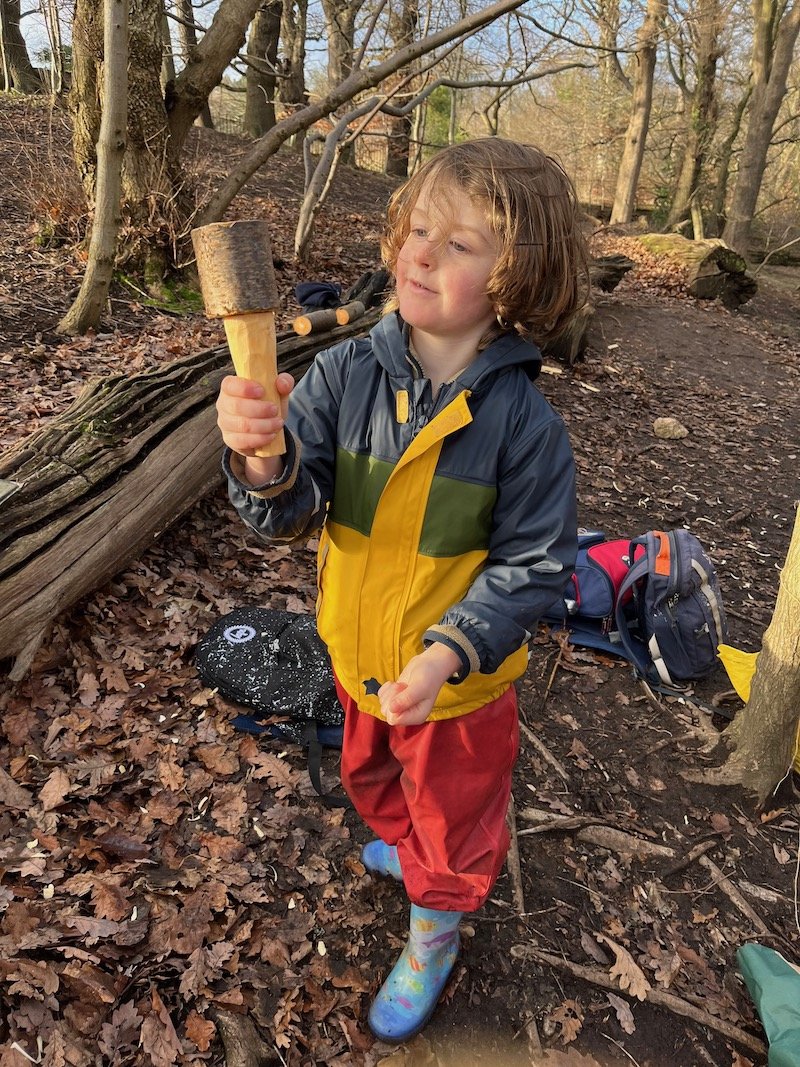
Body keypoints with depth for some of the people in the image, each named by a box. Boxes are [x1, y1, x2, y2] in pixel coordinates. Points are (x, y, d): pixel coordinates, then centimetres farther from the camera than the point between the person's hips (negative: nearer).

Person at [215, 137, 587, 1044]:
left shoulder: (522, 421, -23)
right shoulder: (342, 376, -15)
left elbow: (533, 565, -17)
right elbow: (291, 511, -18)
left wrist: (446, 653, -28)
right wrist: (264, 460, -41)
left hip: (459, 681, -4)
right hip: (357, 656, 4)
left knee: (453, 814, 21)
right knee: (372, 776, 33)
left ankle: (432, 940, 53)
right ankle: (403, 845, 68)